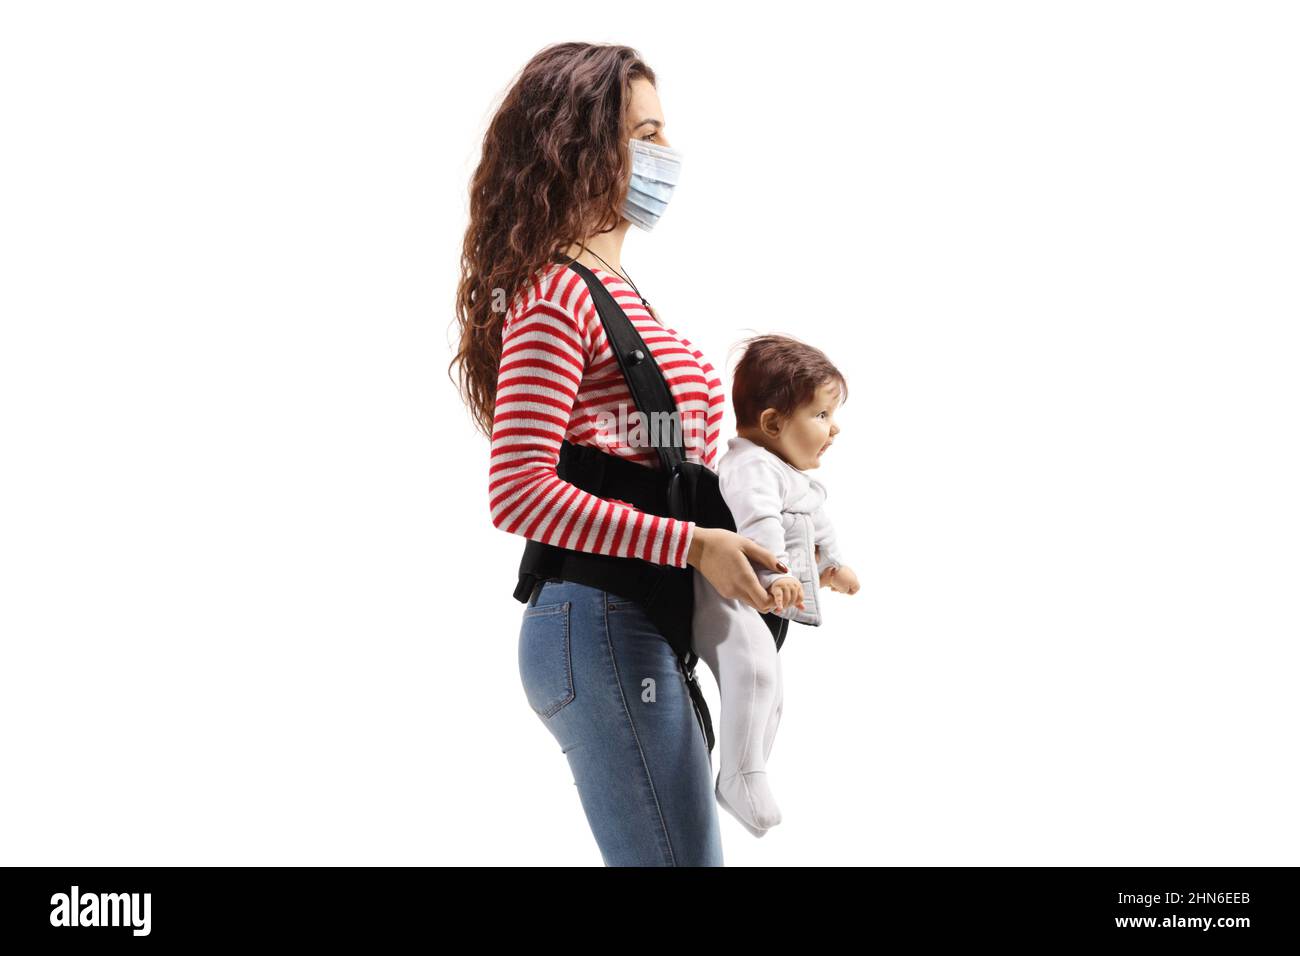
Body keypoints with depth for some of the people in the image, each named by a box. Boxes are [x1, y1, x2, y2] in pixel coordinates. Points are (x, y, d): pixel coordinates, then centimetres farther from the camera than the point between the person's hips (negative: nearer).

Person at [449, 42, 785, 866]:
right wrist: (692, 546, -23)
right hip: (603, 626, -10)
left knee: (685, 850, 15)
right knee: (676, 856, -8)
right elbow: (519, 492, -21)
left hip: (648, 622, 10)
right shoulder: (554, 295, -12)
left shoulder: (612, 287, 17)